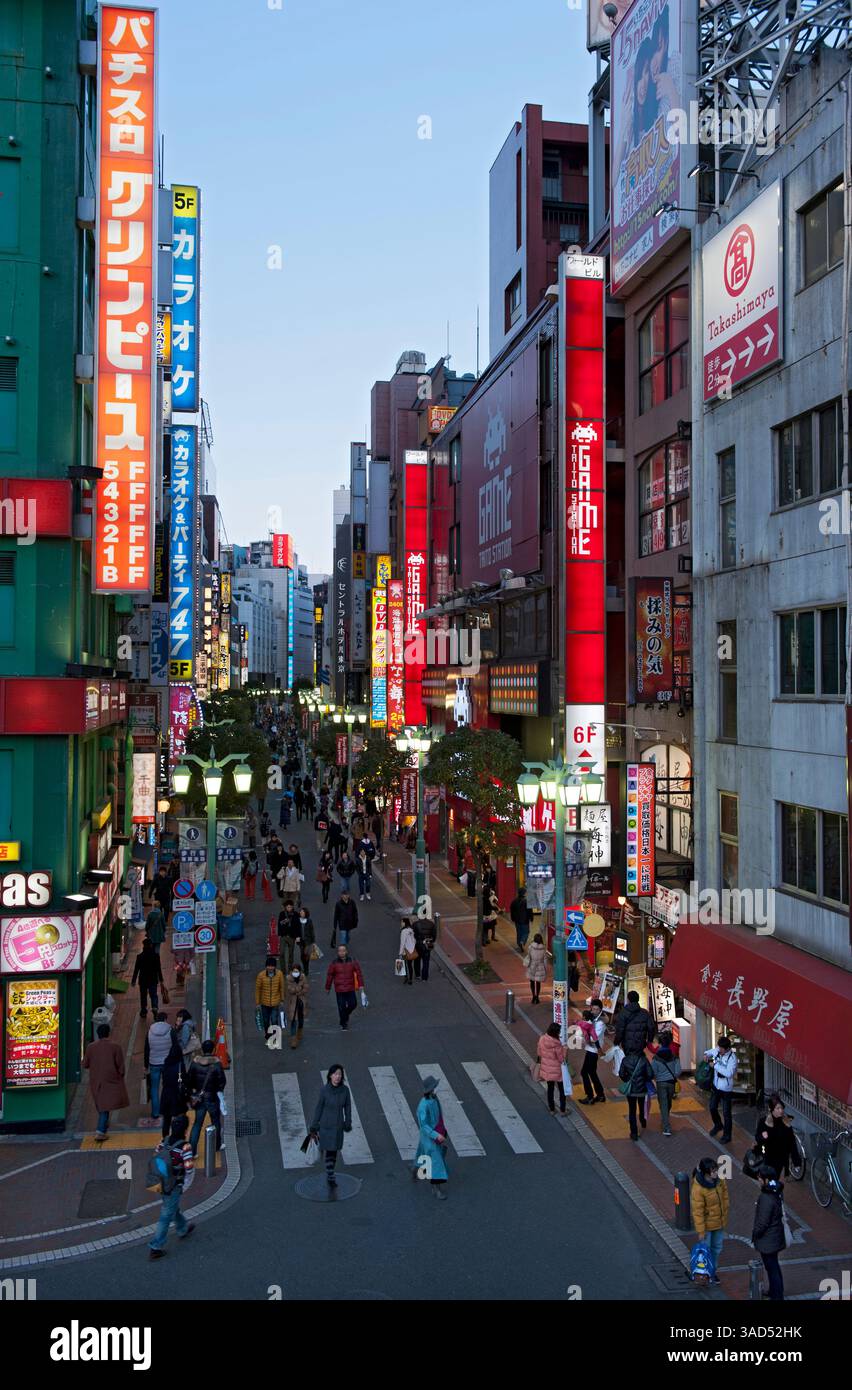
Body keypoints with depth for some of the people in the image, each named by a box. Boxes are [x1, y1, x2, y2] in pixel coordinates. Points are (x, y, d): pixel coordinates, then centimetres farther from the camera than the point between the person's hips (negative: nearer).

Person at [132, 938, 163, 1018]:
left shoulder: (140, 956, -8)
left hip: (143, 980, 0)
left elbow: (136, 969, -5)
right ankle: (154, 1006, -20)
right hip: (153, 979, 1)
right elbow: (159, 969, 0)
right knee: (153, 994, 6)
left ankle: (143, 1012, 16)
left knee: (143, 996, 12)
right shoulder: (155, 955, -5)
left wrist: (133, 980, 3)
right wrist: (161, 979, 9)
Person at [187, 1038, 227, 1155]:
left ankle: (192, 1150, 5)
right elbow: (222, 1081, -12)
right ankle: (216, 1145, 34)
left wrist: (190, 1093, 13)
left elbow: (189, 1080, 0)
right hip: (212, 1097, -2)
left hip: (199, 1097, 2)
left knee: (197, 1123, 10)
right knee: (216, 1122, 19)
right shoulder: (216, 1063, -17)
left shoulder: (195, 1062, -8)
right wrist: (219, 1090, 9)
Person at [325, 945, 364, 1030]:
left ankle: (345, 1015, 34)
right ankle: (343, 1024, 17)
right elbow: (330, 976, 2)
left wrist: (361, 984, -6)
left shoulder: (352, 961, -2)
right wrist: (327, 988, 7)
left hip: (350, 989, 2)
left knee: (353, 1004, 3)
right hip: (339, 989, -2)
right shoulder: (334, 963, -5)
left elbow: (358, 973, 0)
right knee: (342, 1007, 1)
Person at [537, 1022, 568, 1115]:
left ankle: (552, 1109, 31)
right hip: (557, 1070, -5)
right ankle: (562, 1110, 24)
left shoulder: (542, 1039, -12)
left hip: (546, 1069, 5)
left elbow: (539, 1053, 1)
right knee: (562, 1090, 15)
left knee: (550, 1089, 20)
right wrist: (565, 1048, -10)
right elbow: (562, 1058, -20)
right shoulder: (557, 1044, -29)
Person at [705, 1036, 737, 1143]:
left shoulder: (732, 1058, -23)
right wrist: (706, 1055, -3)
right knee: (712, 1108, 18)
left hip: (726, 1088, -6)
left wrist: (716, 1065, -27)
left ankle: (727, 1135, 20)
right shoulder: (716, 1051, -5)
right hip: (716, 1086, 6)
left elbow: (729, 1073, -33)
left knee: (726, 1113, 4)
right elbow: (709, 1052, 20)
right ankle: (718, 1125, 45)